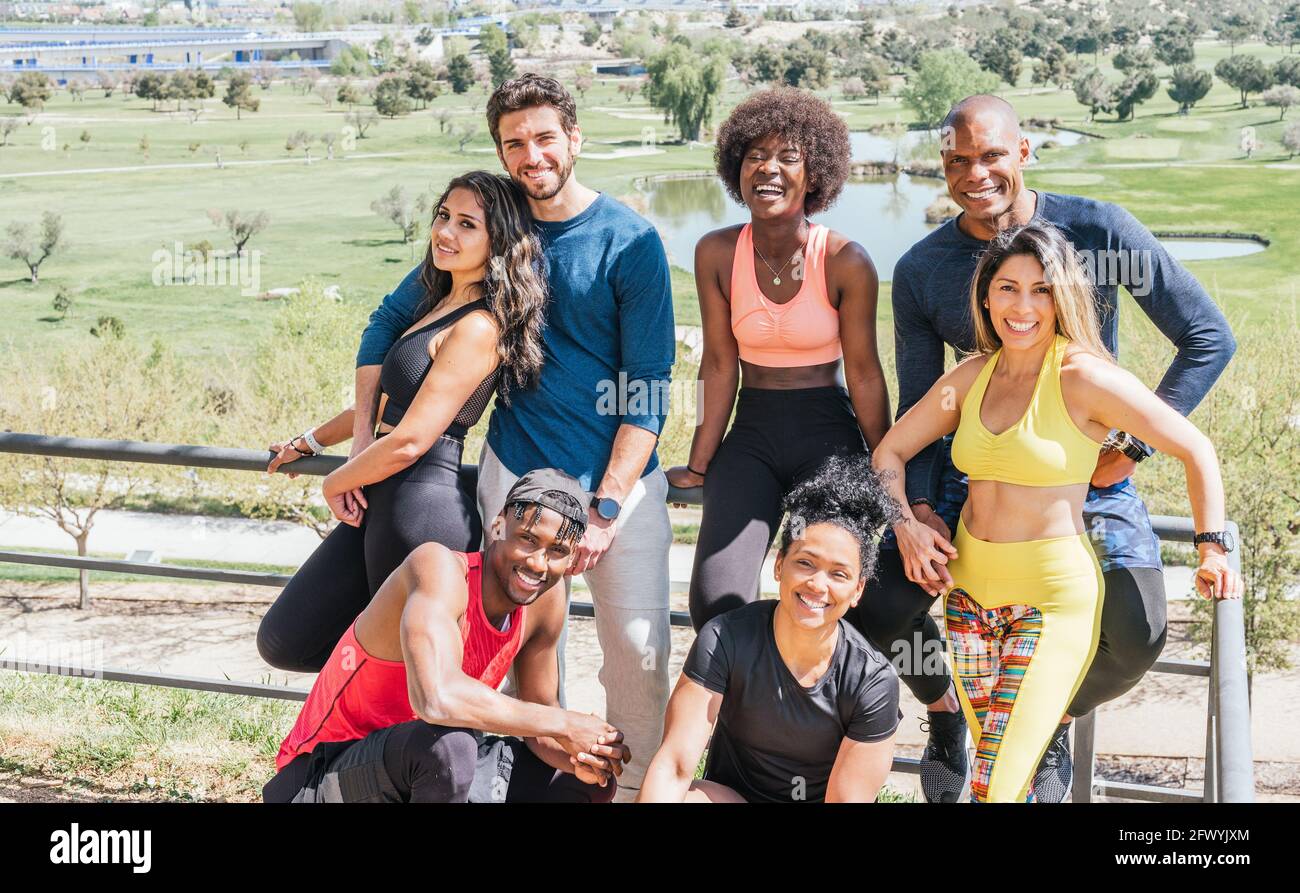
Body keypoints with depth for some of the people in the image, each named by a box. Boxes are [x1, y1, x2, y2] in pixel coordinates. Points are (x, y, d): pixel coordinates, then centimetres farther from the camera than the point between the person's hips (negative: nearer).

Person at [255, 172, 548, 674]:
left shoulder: (478, 327, -15)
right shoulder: (442, 305, 16)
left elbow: (409, 442, -17)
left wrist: (336, 482, -2)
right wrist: (310, 442, 33)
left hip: (420, 511, -10)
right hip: (384, 507, 10)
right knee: (283, 643, 11)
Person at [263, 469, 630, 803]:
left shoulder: (547, 604, -4)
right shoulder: (440, 566, -27)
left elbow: (538, 718, 8)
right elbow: (437, 699, -43)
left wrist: (576, 759, -17)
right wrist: (563, 724, -31)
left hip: (420, 768, 8)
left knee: (591, 784, 6)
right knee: (449, 745, -38)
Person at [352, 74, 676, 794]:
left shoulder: (630, 241, -5)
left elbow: (648, 386, -7)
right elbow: (391, 319, 12)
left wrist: (606, 506, -14)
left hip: (621, 477, -2)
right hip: (517, 471, 2)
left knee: (640, 650, -5)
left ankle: (638, 785, 15)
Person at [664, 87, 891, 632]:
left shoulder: (846, 262, -10)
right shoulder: (716, 253, -4)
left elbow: (864, 374, -5)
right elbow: (720, 364, -1)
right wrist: (699, 465, -1)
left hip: (829, 433, -2)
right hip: (751, 434, 2)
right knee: (715, 602, -13)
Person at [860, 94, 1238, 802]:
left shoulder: (1100, 231, -11)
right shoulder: (920, 272, -3)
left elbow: (1209, 338, -5)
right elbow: (918, 408, 4)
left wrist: (1133, 446, -10)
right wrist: (919, 510, -12)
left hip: (1089, 469, -2)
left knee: (1136, 635, -23)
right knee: (877, 612, -15)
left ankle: (1056, 723, 14)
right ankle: (944, 709, 22)